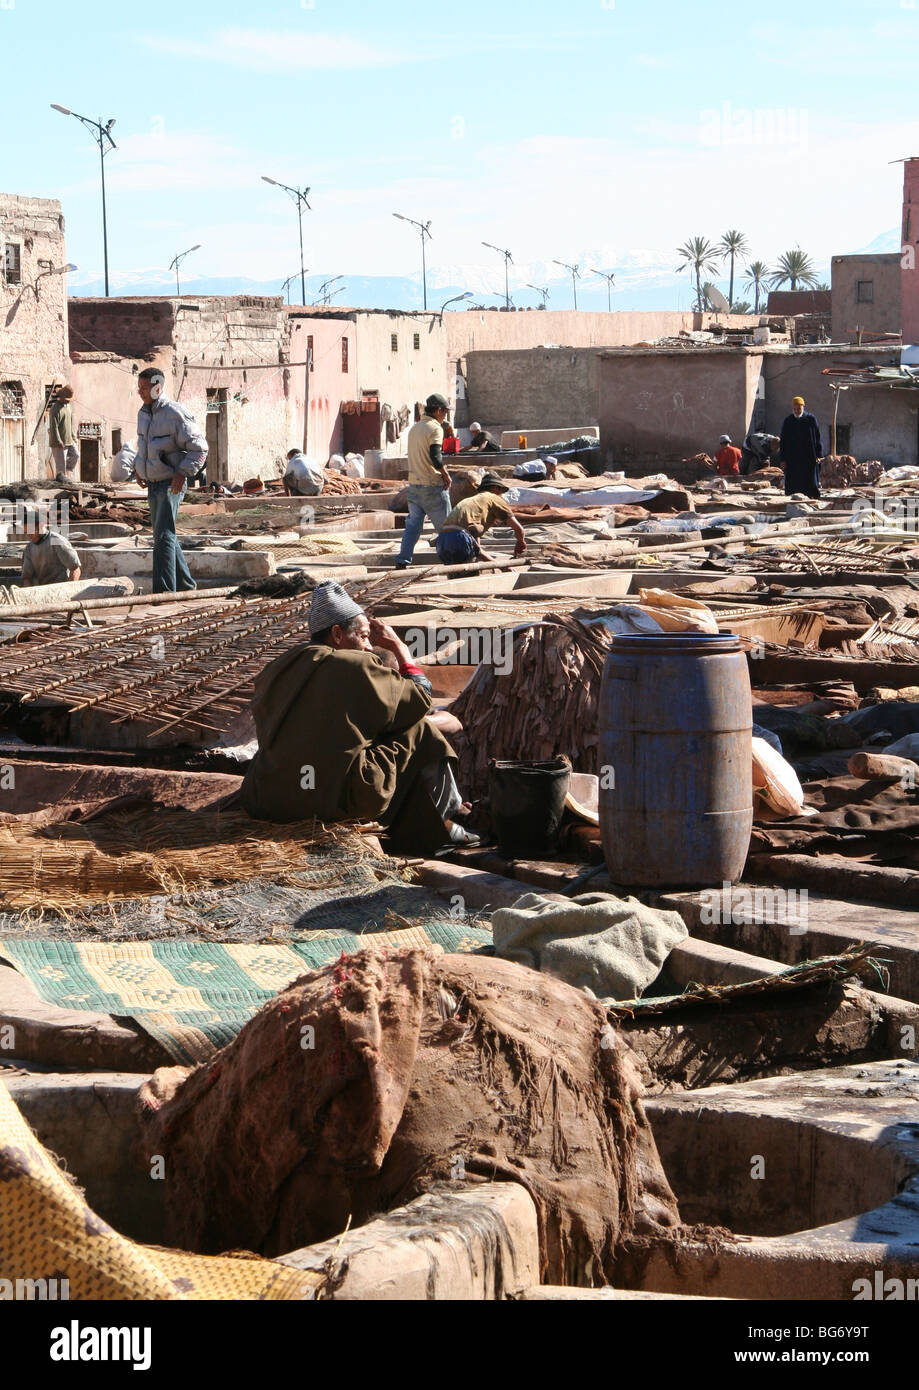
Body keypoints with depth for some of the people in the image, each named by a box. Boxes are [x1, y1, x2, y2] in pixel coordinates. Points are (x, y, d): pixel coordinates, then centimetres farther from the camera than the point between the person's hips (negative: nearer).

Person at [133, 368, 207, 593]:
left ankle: (165, 589, -16)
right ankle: (186, 584, 27)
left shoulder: (175, 413, -15)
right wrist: (138, 466, 14)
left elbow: (199, 447, -13)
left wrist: (183, 472, -22)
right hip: (153, 483, 9)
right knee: (163, 535, 15)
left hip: (171, 484, -9)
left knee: (163, 536, -14)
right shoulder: (143, 413, 10)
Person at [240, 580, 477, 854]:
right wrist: (399, 647, 17)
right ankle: (443, 814, 30)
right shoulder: (356, 666, -8)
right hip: (337, 801, -7)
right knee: (419, 729, 13)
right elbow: (420, 698, 5)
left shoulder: (276, 670, 9)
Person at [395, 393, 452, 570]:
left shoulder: (414, 428, 14)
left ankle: (402, 560, -1)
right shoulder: (435, 428, -12)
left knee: (413, 524, 6)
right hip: (433, 485, -7)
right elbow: (435, 457, -22)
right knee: (445, 525, 3)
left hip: (414, 484, 7)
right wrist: (446, 475, -10)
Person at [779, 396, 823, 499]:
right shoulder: (787, 421, 4)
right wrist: (782, 459, -1)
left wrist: (818, 455, -5)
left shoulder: (811, 419, 1)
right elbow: (783, 441, 5)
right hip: (792, 458, 1)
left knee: (810, 482, -2)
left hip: (809, 458, -1)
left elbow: (817, 438, 2)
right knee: (794, 485, -1)